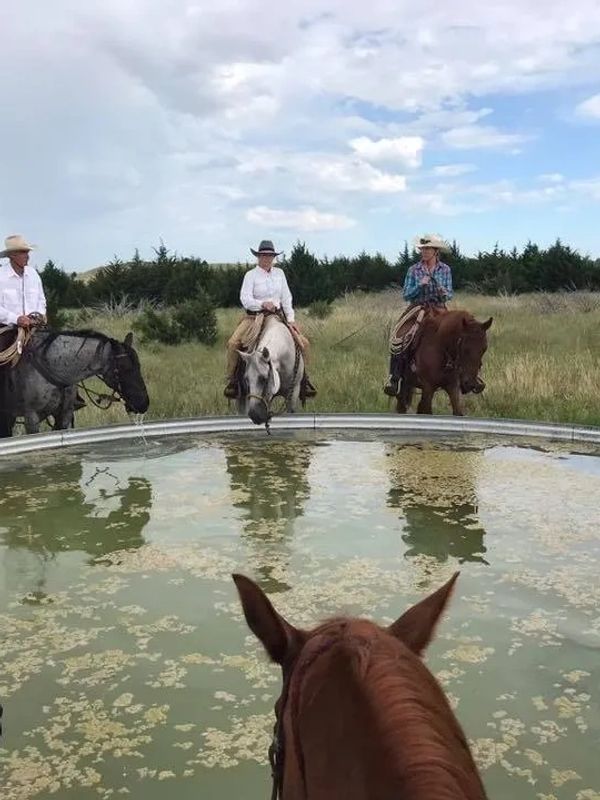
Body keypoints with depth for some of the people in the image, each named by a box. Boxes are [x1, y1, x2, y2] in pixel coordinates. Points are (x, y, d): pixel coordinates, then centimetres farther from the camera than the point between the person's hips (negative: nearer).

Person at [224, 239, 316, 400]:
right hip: (254, 317, -3)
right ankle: (232, 380, -8)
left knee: (302, 342, -9)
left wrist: (291, 319, 1)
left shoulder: (279, 273, 9)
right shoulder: (251, 275, -3)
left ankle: (303, 379, 7)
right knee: (233, 343, -24)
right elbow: (245, 299, -12)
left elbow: (286, 297, 10)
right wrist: (262, 304, -29)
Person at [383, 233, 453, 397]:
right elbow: (406, 295, 3)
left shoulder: (445, 270, 7)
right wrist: (419, 286, -14)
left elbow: (449, 295, 10)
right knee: (399, 339, -26)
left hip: (439, 310, 1)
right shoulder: (414, 270, 4)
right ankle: (393, 378, -17)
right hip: (418, 308, -1)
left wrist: (444, 293, -14)